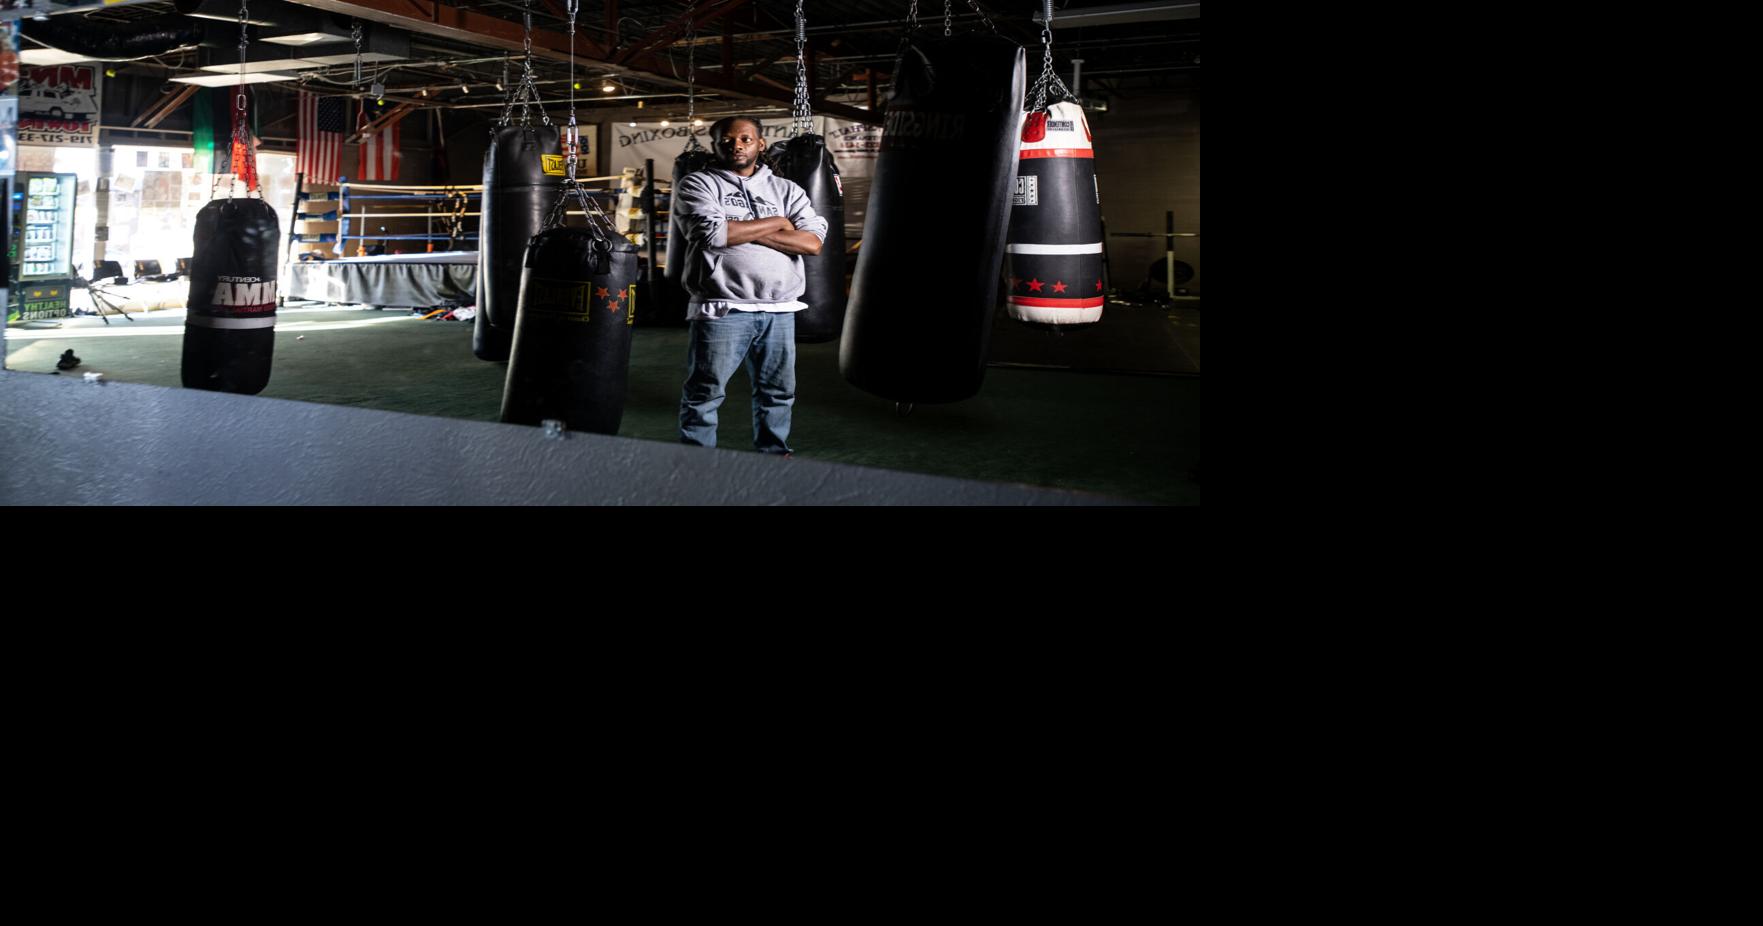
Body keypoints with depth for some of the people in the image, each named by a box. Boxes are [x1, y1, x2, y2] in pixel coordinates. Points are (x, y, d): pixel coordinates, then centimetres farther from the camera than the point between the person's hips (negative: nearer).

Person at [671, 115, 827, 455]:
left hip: (780, 310, 4)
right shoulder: (697, 185, 4)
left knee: (778, 391, 13)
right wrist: (776, 223, -5)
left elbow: (813, 242, -3)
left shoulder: (786, 190, 13)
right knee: (705, 394, -1)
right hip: (722, 310, -4)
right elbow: (712, 233, -15)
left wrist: (742, 231, -10)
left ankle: (774, 455, 28)